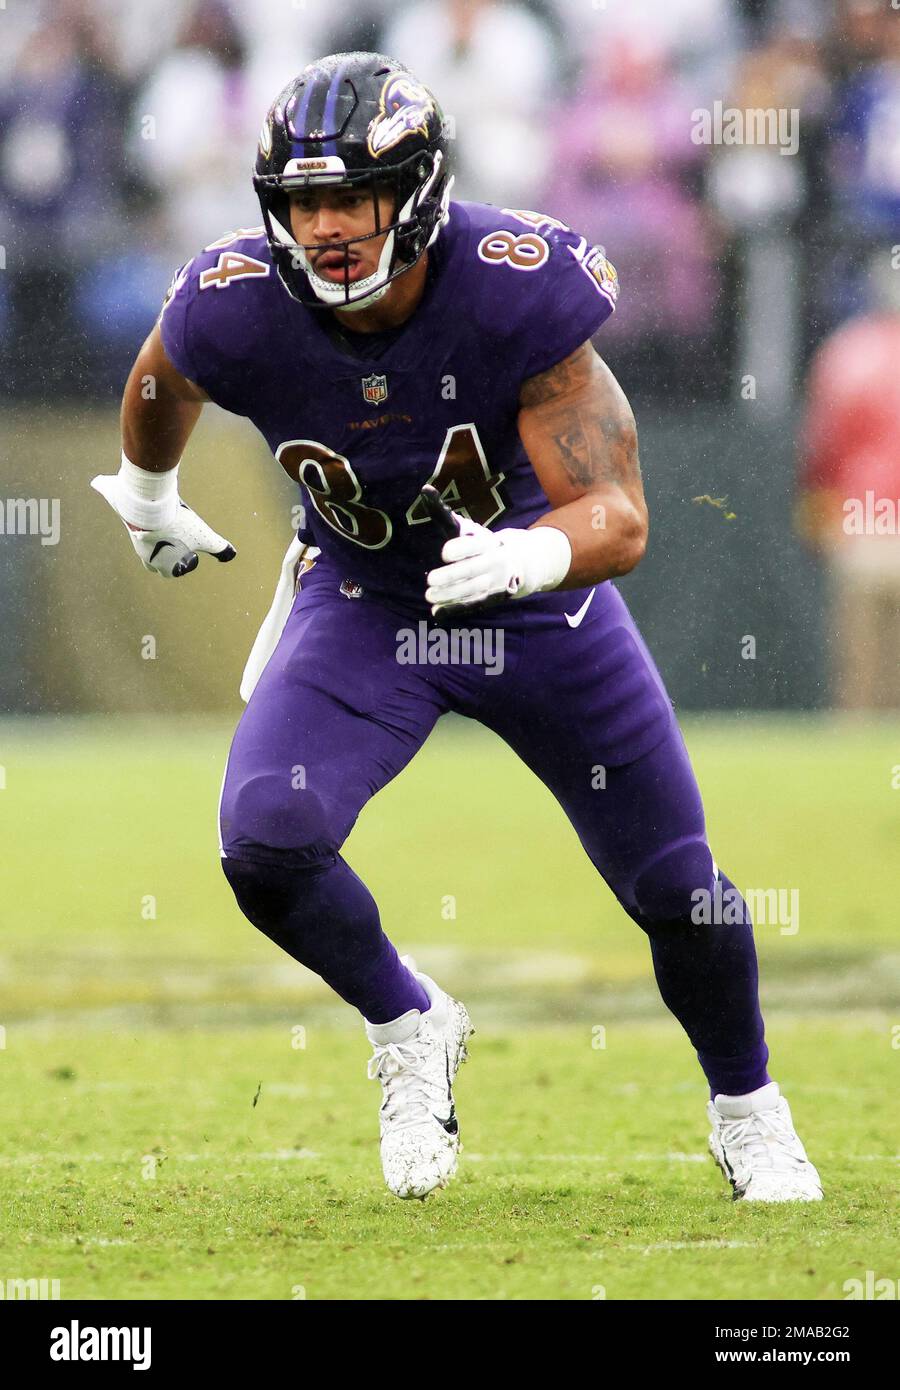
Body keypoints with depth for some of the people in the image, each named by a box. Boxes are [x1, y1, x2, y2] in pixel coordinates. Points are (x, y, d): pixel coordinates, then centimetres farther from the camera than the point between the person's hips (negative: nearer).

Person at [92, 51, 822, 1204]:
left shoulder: (517, 294, -32)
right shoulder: (238, 312, -25)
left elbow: (619, 517, -33)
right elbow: (162, 384, 2)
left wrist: (525, 556, -55)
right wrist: (147, 496, 21)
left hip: (538, 604, -1)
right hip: (364, 601, 1)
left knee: (674, 888, 3)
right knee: (264, 840, -24)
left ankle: (746, 1111, 33)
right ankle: (408, 1030, 6)